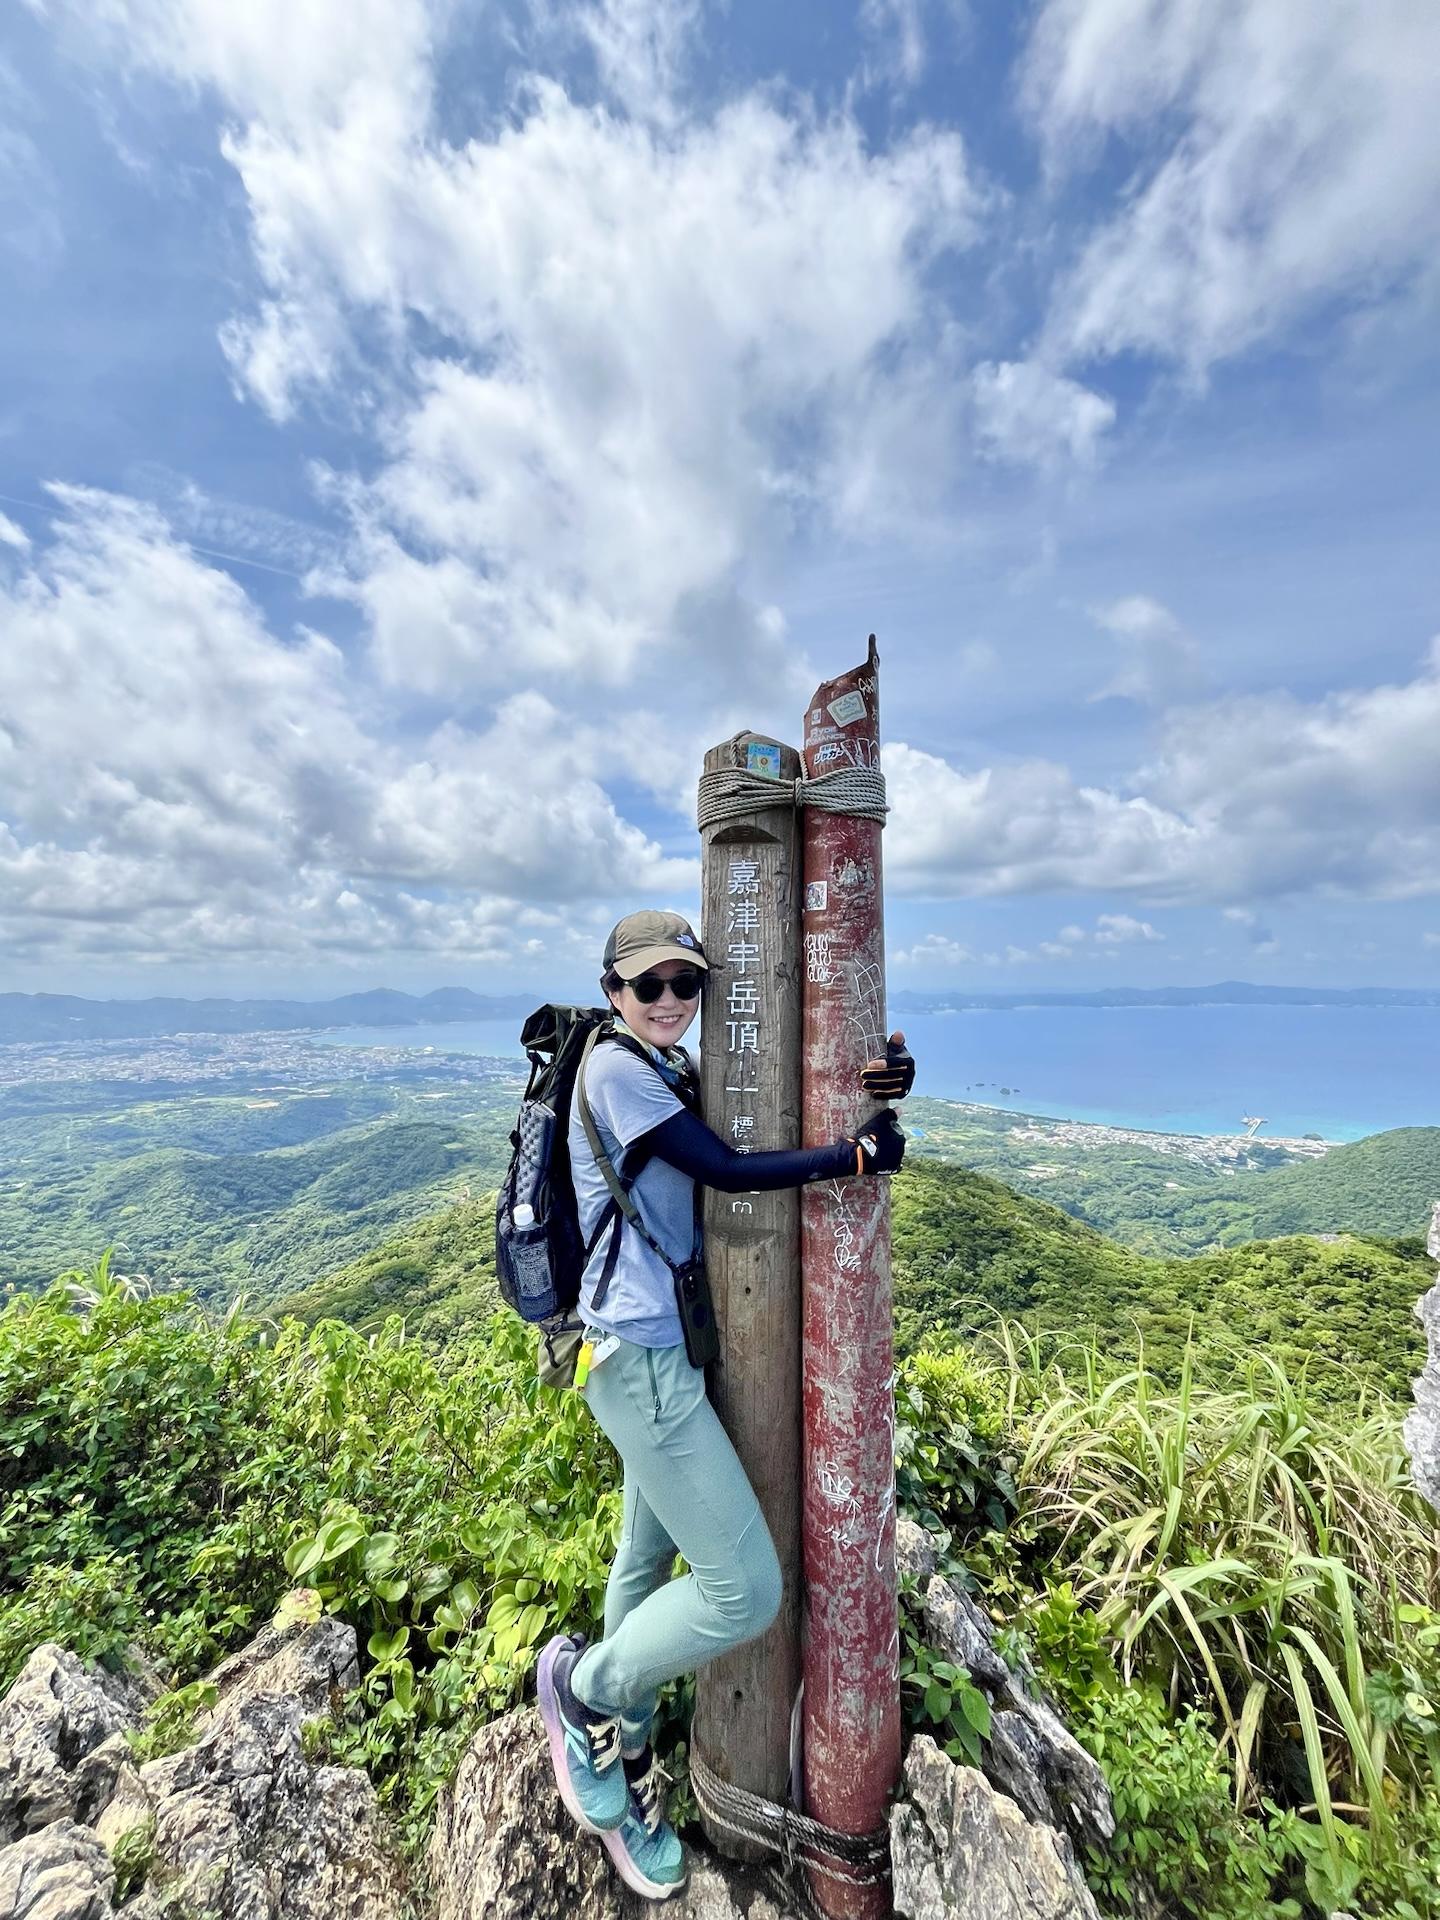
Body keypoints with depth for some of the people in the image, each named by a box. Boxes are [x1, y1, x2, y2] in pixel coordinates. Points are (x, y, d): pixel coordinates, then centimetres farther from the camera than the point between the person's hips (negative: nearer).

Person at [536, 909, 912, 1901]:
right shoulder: (616, 1068, -15)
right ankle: (582, 1686, 22)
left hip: (668, 1351, 9)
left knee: (650, 1560, 23)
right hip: (642, 1359, -9)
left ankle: (622, 1768, 45)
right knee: (745, 1591, -1)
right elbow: (728, 1170, -20)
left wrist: (882, 1078, -9)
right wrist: (858, 1154, -16)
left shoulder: (673, 1070, 11)